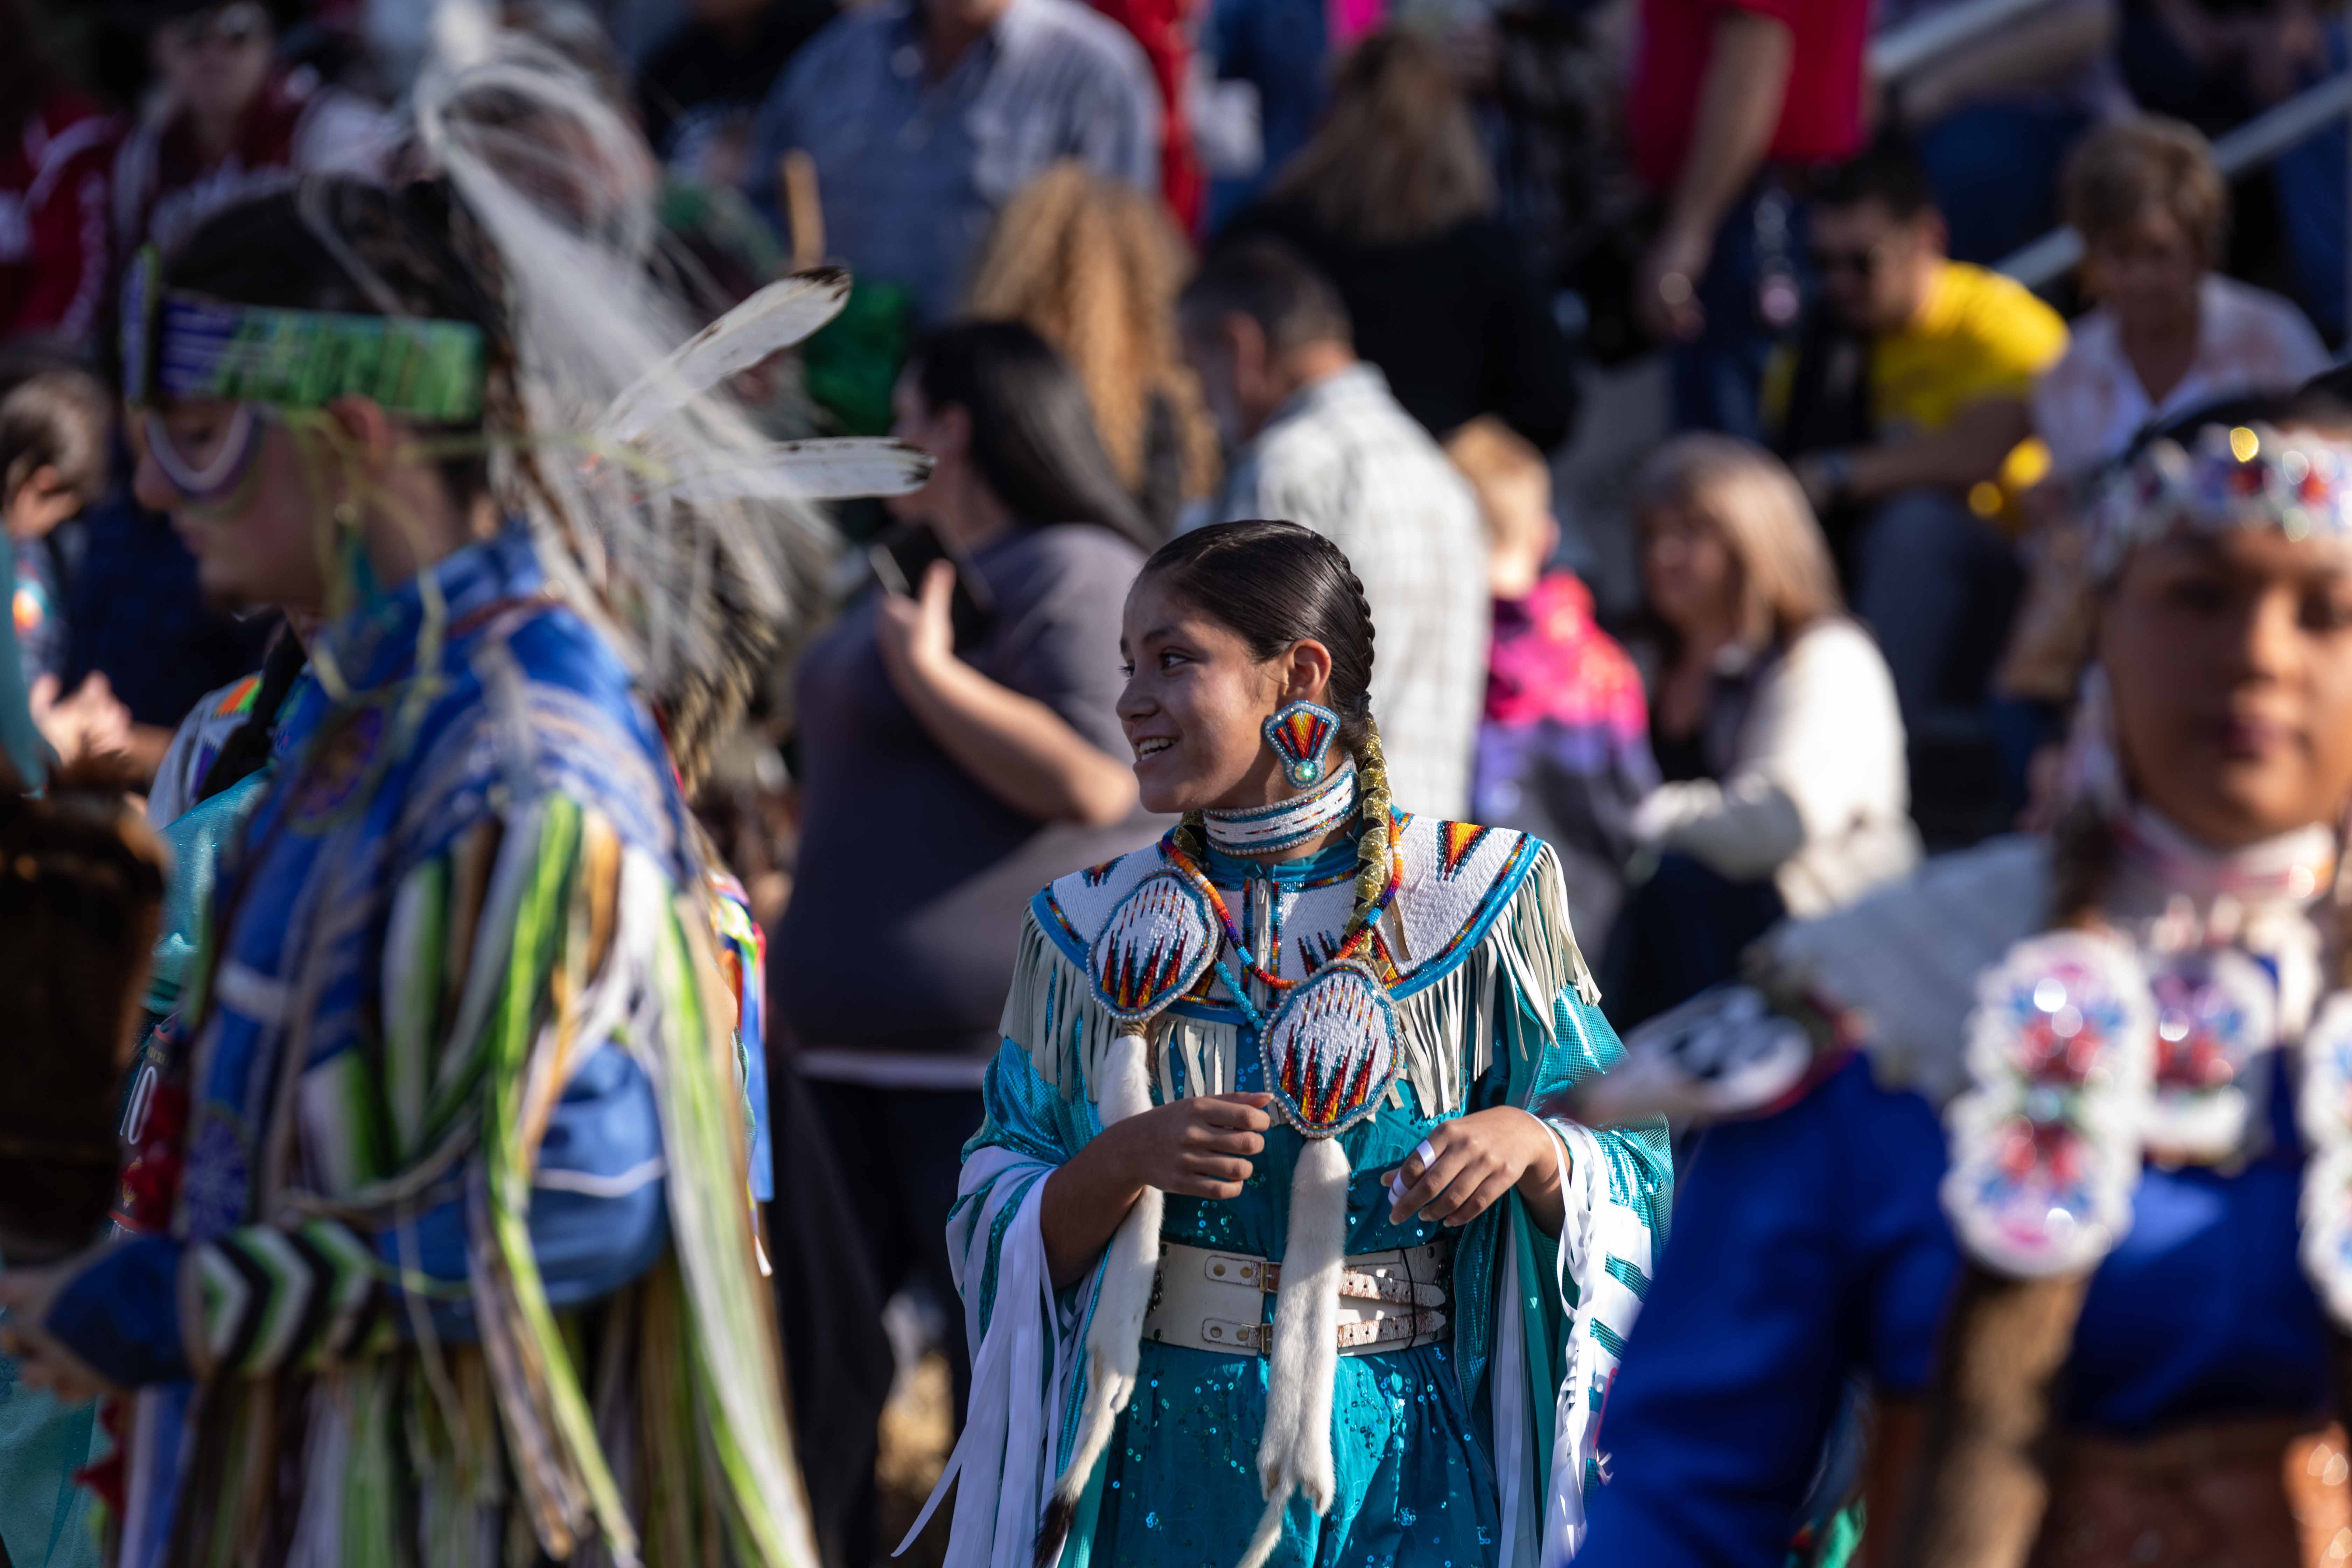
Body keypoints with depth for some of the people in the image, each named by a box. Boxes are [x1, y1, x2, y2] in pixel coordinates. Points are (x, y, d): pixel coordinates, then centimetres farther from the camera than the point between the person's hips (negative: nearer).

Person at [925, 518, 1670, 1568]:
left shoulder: (1479, 900, -3)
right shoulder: (1097, 933, 2)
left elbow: (1628, 1166, -1)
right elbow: (1001, 1234, 0)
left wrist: (1532, 1146, -22)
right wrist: (1125, 1161, -19)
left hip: (1409, 1478, -1)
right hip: (1167, 1470, 1)